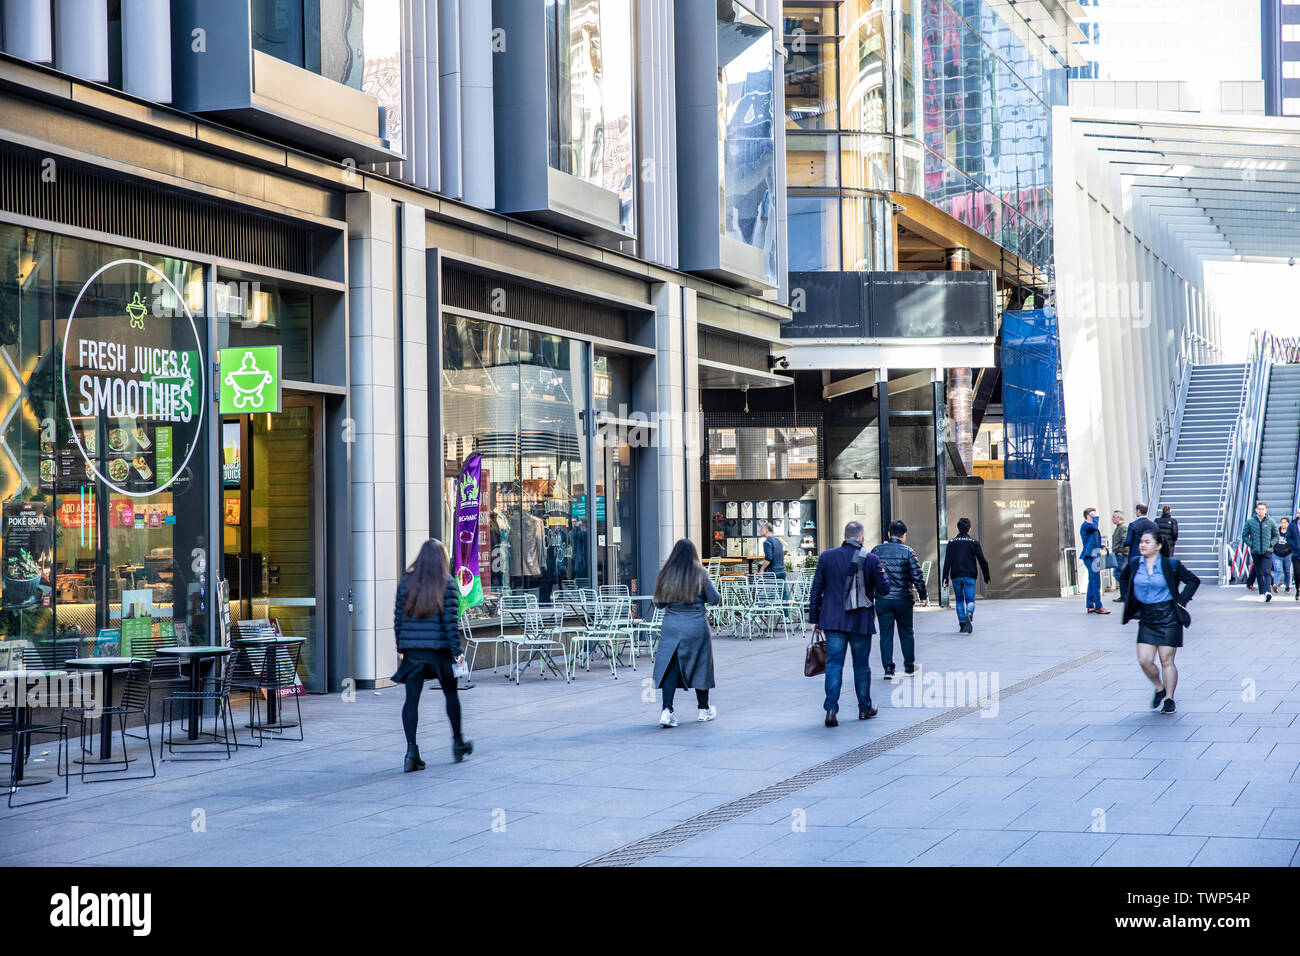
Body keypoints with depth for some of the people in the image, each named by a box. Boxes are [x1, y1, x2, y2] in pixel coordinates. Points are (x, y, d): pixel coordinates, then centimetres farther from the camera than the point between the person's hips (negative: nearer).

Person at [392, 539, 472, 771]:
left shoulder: (406, 582, 4)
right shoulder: (447, 583, -5)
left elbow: (398, 619, 6)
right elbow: (450, 620, -9)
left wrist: (401, 648, 14)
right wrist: (457, 651, -6)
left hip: (412, 650, 2)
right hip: (439, 648, -2)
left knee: (411, 700, 2)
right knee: (451, 694, 15)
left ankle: (411, 751, -7)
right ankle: (458, 744, 27)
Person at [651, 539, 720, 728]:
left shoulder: (665, 574, 0)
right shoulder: (700, 573, -6)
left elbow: (659, 602, 6)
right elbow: (715, 599, -1)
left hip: (671, 626, 2)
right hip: (696, 627, -1)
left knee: (670, 667, 2)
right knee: (700, 665, 13)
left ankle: (667, 710, -13)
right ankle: (703, 709, 26)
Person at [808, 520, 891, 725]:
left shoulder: (826, 557, 0)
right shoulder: (871, 559, -6)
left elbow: (816, 590, 2)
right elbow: (884, 588, -3)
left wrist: (814, 618, 8)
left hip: (833, 621, 1)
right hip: (860, 621, -1)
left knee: (833, 664, -1)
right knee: (861, 665, 13)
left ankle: (831, 709, -14)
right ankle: (864, 708, 25)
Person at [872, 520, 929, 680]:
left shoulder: (876, 551, 2)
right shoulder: (907, 551, -5)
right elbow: (917, 576, -7)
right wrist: (923, 596, 3)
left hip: (882, 599, 1)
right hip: (903, 599, -1)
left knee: (885, 633, 4)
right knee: (906, 632, 13)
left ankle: (888, 668, -1)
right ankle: (909, 666, 20)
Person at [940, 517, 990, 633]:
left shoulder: (952, 543, 4)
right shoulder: (973, 542, 1)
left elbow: (947, 562, -2)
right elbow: (982, 561, 0)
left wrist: (945, 578, -4)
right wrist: (986, 576, 9)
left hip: (956, 577, 2)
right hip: (969, 577, -2)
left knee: (959, 600, 13)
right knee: (970, 600, -1)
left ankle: (962, 624, 10)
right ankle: (968, 614, -32)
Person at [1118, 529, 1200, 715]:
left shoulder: (1171, 565, -7)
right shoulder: (1134, 564, 2)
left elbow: (1193, 580, 2)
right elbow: (1124, 576, 23)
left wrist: (1181, 601, -6)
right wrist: (1130, 604, 17)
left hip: (1167, 618, -4)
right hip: (1146, 619, 4)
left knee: (1167, 661, -1)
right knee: (1144, 661, -4)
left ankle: (1169, 699, 11)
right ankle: (1159, 688, 22)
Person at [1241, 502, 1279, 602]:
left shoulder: (1271, 522, 3)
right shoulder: (1250, 522, 2)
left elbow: (1276, 536, 13)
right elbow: (1244, 536, 9)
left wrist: (1270, 544, -3)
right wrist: (1251, 544, -4)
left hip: (1267, 552, -2)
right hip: (1255, 552, 2)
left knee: (1267, 572, -15)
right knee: (1259, 573, 8)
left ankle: (1268, 591, -26)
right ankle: (1262, 593, 17)